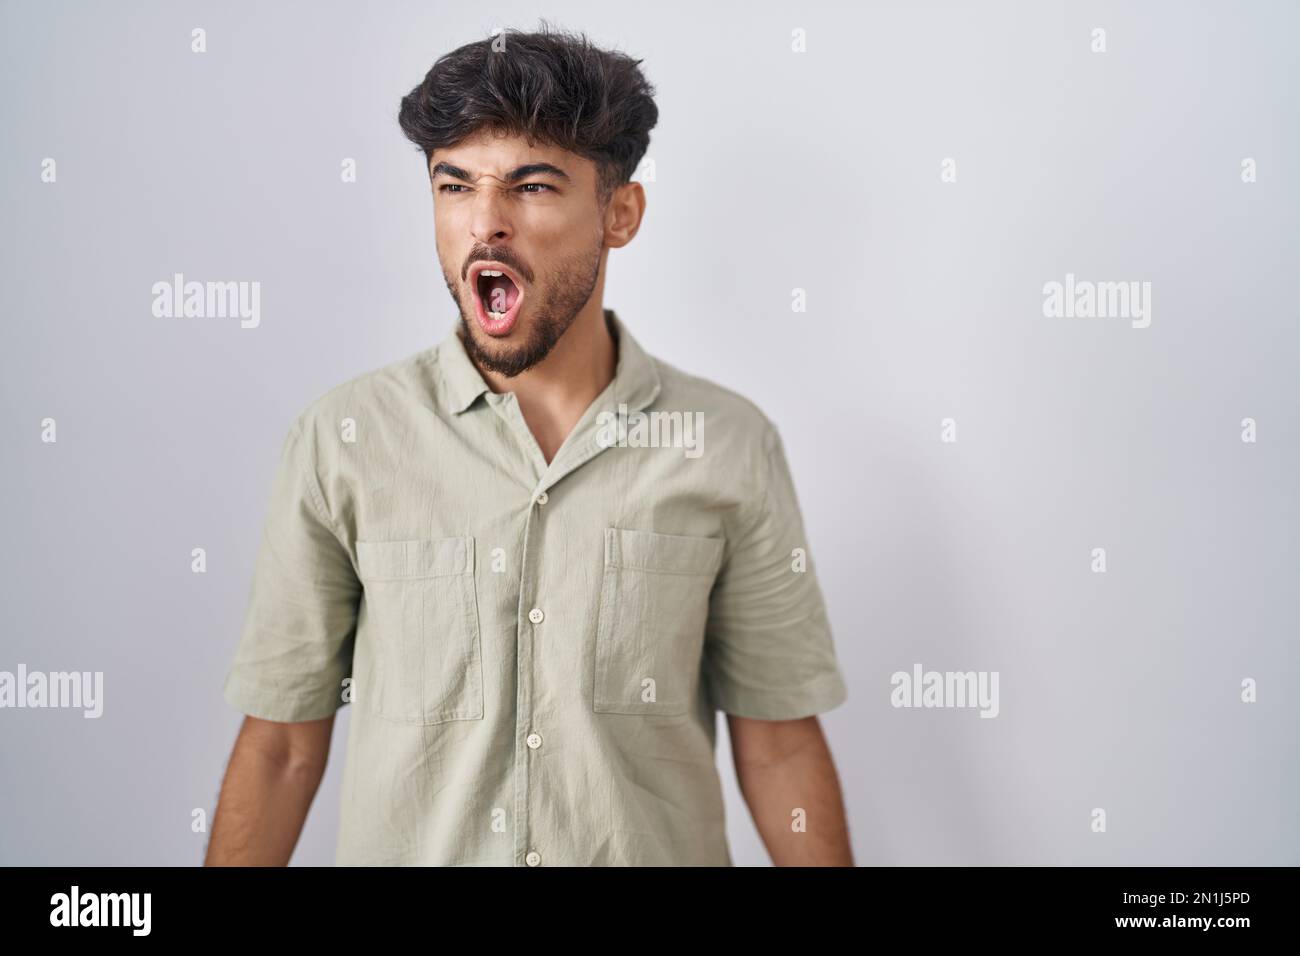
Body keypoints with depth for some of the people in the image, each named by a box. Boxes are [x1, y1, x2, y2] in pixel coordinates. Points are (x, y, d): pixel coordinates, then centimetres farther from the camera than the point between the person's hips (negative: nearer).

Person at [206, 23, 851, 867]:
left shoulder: (731, 446, -9)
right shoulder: (341, 441, -10)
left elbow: (779, 747, -4)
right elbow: (281, 745, -5)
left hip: (659, 848, 1)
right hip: (404, 845, 0)